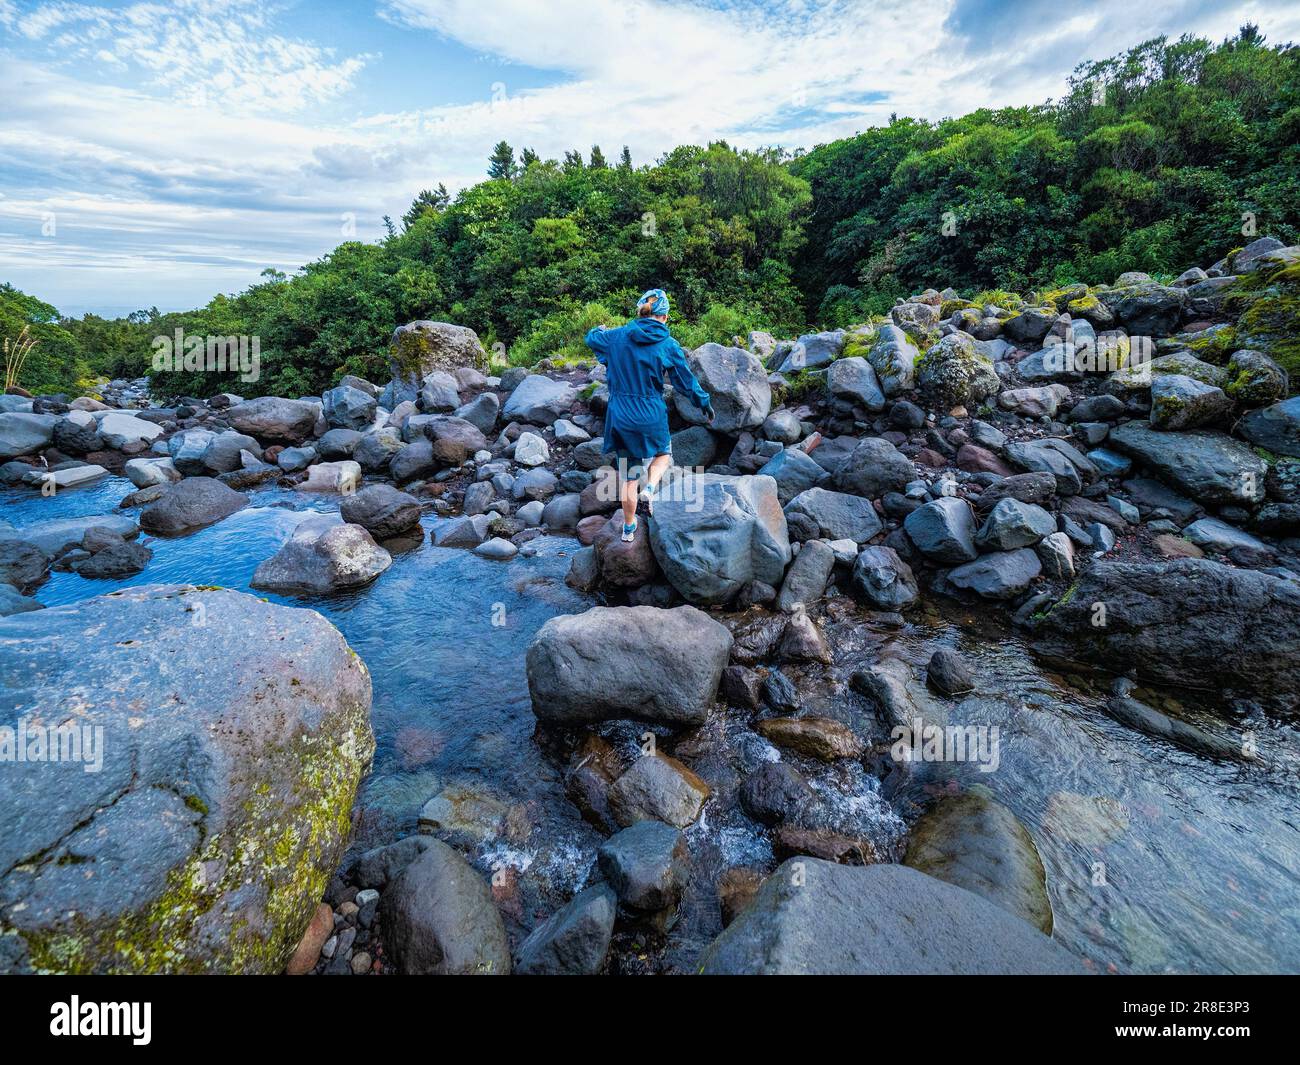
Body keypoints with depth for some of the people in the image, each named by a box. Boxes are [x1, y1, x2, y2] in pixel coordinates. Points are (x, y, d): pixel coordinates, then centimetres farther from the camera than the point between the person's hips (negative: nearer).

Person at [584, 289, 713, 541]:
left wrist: (598, 329, 44)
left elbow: (591, 339, 21)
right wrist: (705, 403, 19)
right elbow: (687, 381, 3)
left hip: (620, 417, 2)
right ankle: (650, 487, -2)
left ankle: (629, 527, 26)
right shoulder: (669, 345, -6)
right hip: (652, 417, -2)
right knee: (663, 453, 28)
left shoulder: (615, 336, -1)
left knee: (628, 476, 15)